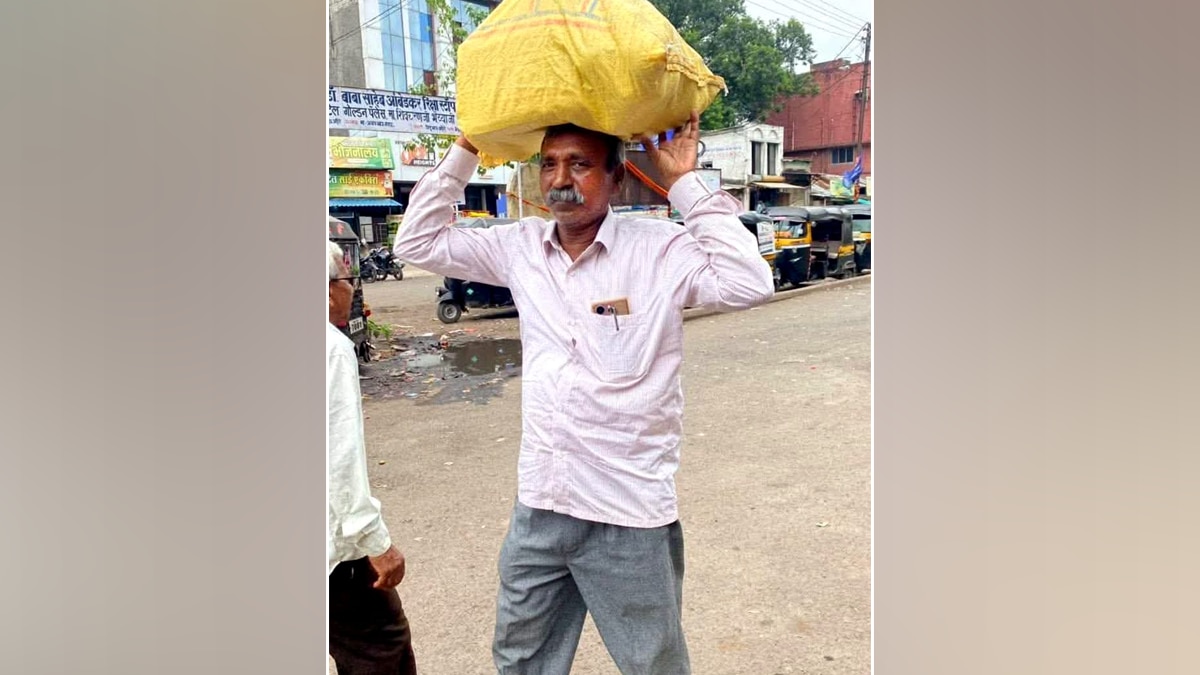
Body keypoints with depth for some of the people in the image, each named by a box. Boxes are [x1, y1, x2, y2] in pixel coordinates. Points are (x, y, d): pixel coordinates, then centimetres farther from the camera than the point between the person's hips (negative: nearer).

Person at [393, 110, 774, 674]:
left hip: (630, 517, -4)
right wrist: (465, 152, 0)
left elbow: (749, 284, -22)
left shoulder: (659, 249, -10)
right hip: (538, 507, 5)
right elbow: (418, 243, 8)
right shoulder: (520, 247, 3)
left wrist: (685, 183, -19)